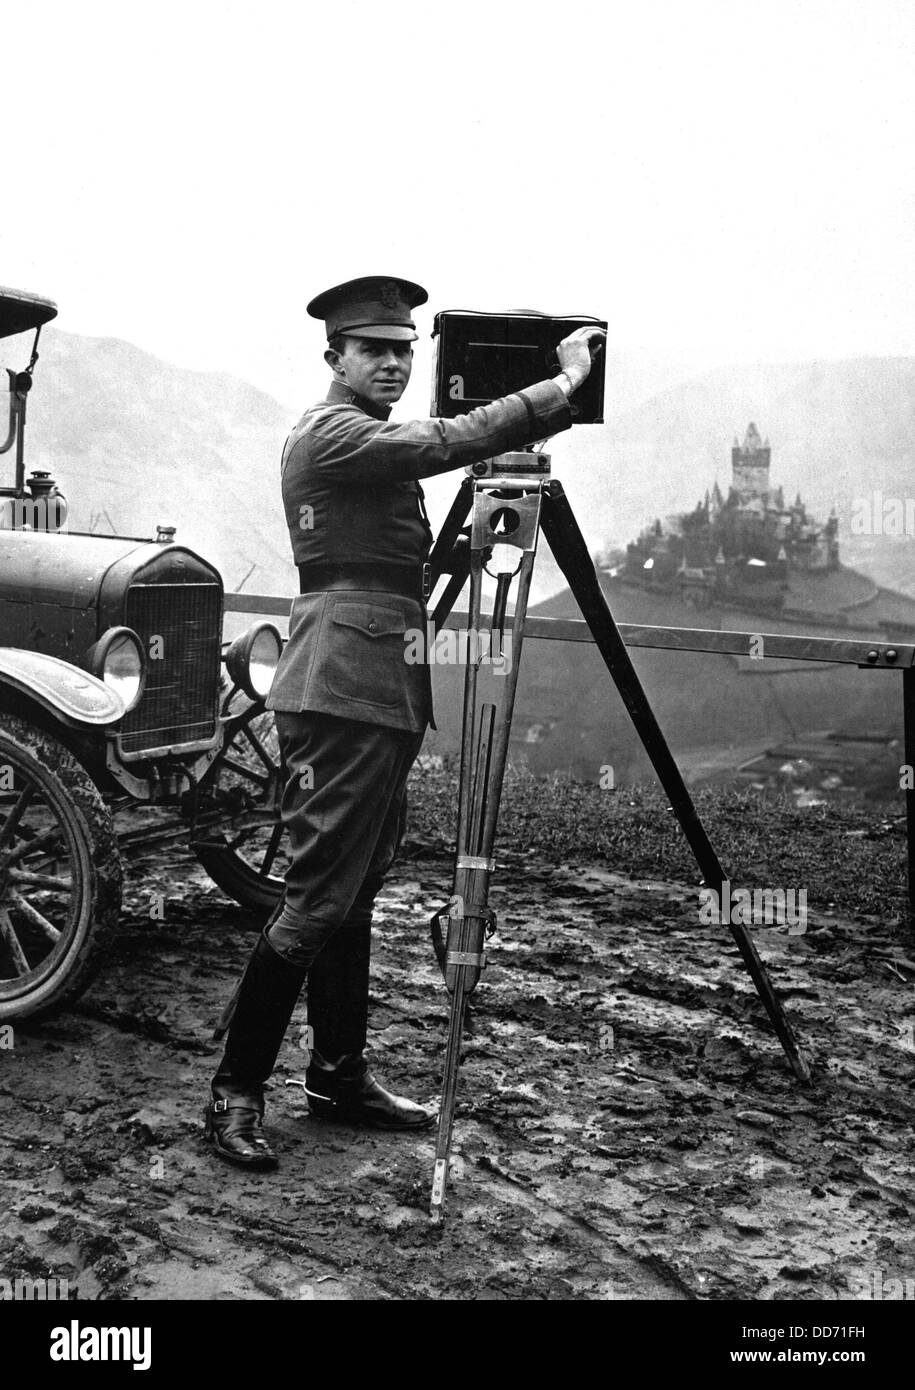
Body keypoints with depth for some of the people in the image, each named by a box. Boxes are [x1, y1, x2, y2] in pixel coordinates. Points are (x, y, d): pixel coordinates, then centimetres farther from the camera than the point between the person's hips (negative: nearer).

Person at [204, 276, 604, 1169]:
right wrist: (562, 387, -13)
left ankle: (339, 1076, 21)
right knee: (317, 899, -10)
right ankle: (235, 1093, -1)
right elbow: (450, 442, -20)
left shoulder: (373, 445, 22)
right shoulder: (331, 433, -8)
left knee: (355, 895, 12)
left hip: (380, 695, 10)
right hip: (340, 692, -10)